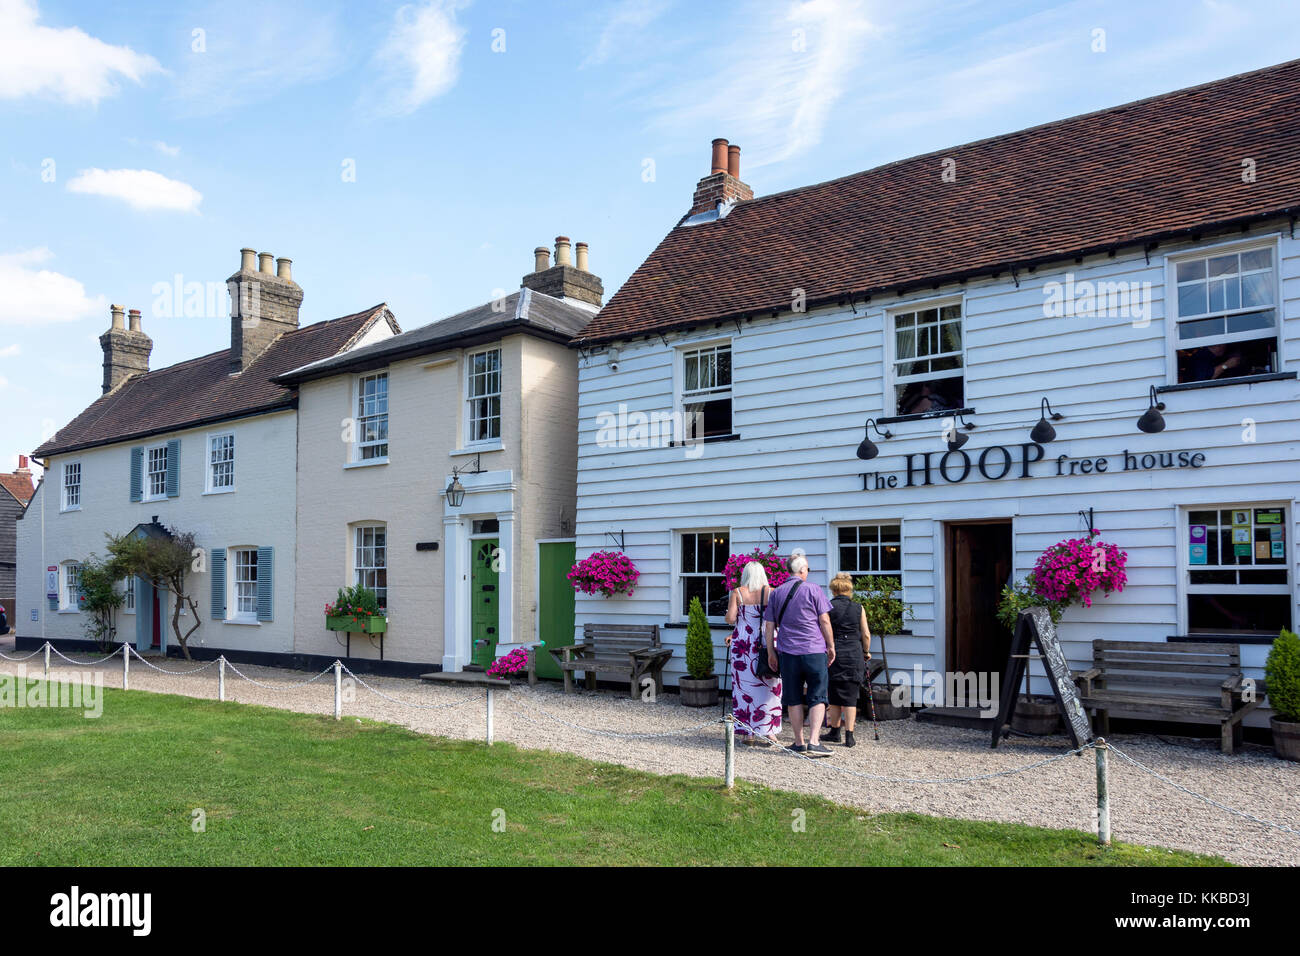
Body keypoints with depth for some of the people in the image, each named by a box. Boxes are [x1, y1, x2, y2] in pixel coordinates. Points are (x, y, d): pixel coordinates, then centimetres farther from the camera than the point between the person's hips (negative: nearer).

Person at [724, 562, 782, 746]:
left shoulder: (737, 593, 1)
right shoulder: (770, 592, 1)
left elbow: (730, 619, -4)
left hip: (742, 644, 0)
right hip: (766, 644, 0)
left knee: (743, 685, 6)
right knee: (767, 687, 5)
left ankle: (746, 732, 9)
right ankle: (767, 732, 4)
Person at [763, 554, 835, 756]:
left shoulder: (776, 593, 8)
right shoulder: (813, 590, -1)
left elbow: (769, 626, 8)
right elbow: (825, 621, -3)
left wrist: (771, 652, 15)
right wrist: (831, 646, 7)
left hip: (787, 652, 3)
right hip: (815, 651, -3)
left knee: (794, 699, 10)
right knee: (817, 698, 3)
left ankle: (799, 742, 13)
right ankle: (814, 741, -6)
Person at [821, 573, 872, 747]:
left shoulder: (828, 606, -2)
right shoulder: (859, 608, 4)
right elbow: (866, 635, 5)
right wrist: (866, 652, 20)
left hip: (834, 654, -1)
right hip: (855, 654, 1)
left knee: (834, 696, 11)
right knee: (851, 697, 4)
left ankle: (835, 732, 20)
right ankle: (849, 737, 2)